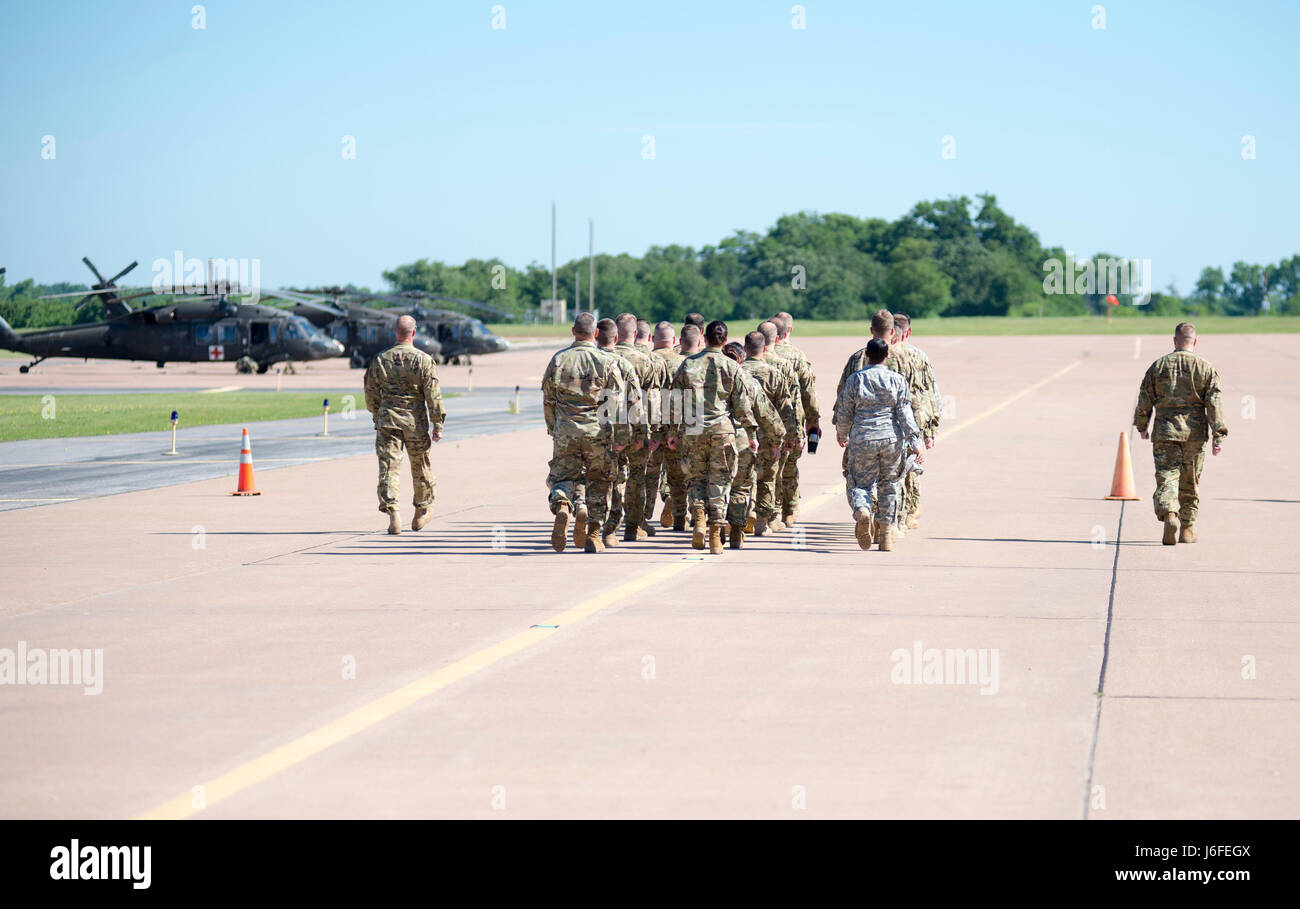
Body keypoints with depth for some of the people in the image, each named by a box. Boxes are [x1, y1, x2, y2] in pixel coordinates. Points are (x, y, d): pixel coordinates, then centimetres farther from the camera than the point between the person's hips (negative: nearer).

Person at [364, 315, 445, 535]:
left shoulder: (380, 360, 2)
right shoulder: (423, 360, -6)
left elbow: (371, 394, 10)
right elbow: (433, 395, -8)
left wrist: (377, 417, 25)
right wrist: (437, 424, -4)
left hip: (387, 418, 1)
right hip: (416, 419, -1)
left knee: (389, 467, -2)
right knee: (420, 467, 16)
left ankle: (392, 513, -17)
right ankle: (422, 510, 31)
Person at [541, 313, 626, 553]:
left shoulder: (558, 360, 3)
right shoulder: (607, 362, -3)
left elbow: (548, 400, 11)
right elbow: (617, 403, -4)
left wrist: (553, 429, 24)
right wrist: (621, 438, 2)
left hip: (565, 432, 1)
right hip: (597, 432, -1)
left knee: (563, 477, 11)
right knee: (597, 481, 11)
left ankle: (562, 506, -21)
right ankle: (592, 534, 7)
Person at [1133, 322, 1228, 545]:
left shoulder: (1158, 366, 3)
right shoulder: (1205, 367, 0)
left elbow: (1145, 399, 8)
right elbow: (1215, 403, -6)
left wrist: (1143, 426, 23)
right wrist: (1218, 435, -6)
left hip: (1165, 433, 0)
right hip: (1195, 434, 0)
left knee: (1166, 478, -4)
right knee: (1190, 483, 13)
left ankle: (1169, 515, -29)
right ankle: (1188, 528, 20)